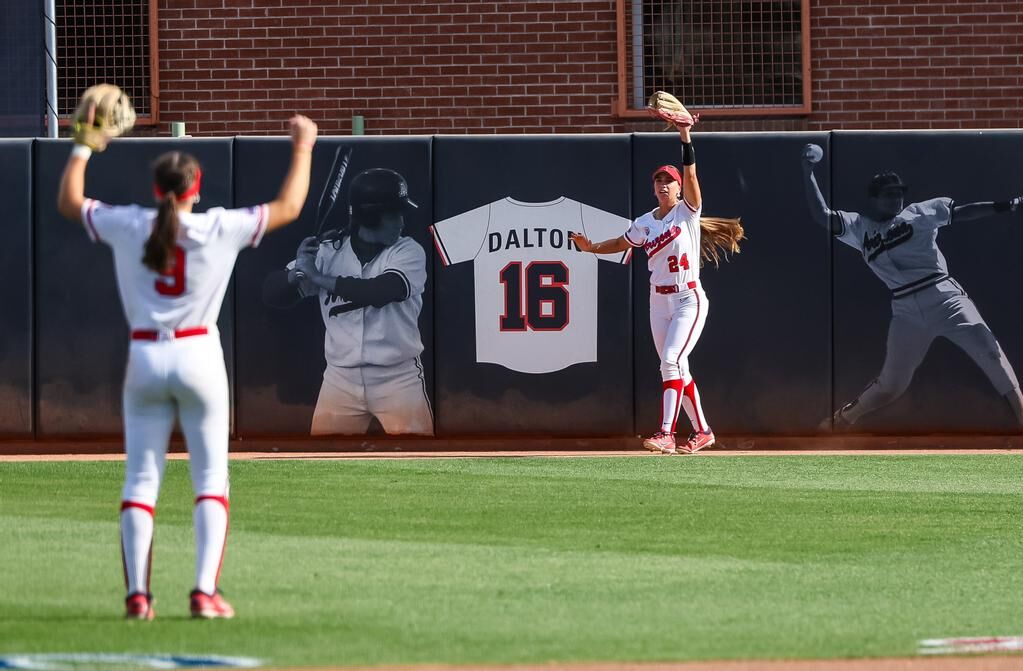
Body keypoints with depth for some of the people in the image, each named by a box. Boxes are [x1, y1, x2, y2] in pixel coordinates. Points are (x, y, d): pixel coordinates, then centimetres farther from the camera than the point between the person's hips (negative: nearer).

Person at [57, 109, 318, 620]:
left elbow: (68, 204, 14)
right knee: (210, 478, 4)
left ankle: (137, 594, -2)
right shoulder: (219, 229, -7)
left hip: (144, 358, 2)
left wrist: (83, 147, 23)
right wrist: (302, 148, 16)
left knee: (140, 478, 6)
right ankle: (205, 592, -7)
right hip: (198, 357, -2)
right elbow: (287, 208, 4)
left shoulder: (128, 225, -2)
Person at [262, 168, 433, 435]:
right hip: (341, 378, 2)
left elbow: (384, 290, -27)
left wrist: (317, 277, -24)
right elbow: (273, 293, -2)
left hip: (398, 377, -2)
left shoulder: (409, 251, -8)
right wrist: (297, 270, -24)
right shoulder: (328, 251, -2)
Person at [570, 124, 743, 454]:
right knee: (677, 369, 10)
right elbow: (620, 243, 22)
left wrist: (685, 135, -25)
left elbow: (690, 173, -17)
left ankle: (666, 433, -25)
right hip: (658, 301, 6)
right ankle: (701, 430, 22)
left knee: (671, 362, -19)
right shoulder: (645, 224, 10)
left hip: (689, 299, -6)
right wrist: (590, 247, 7)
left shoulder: (687, 211, -5)